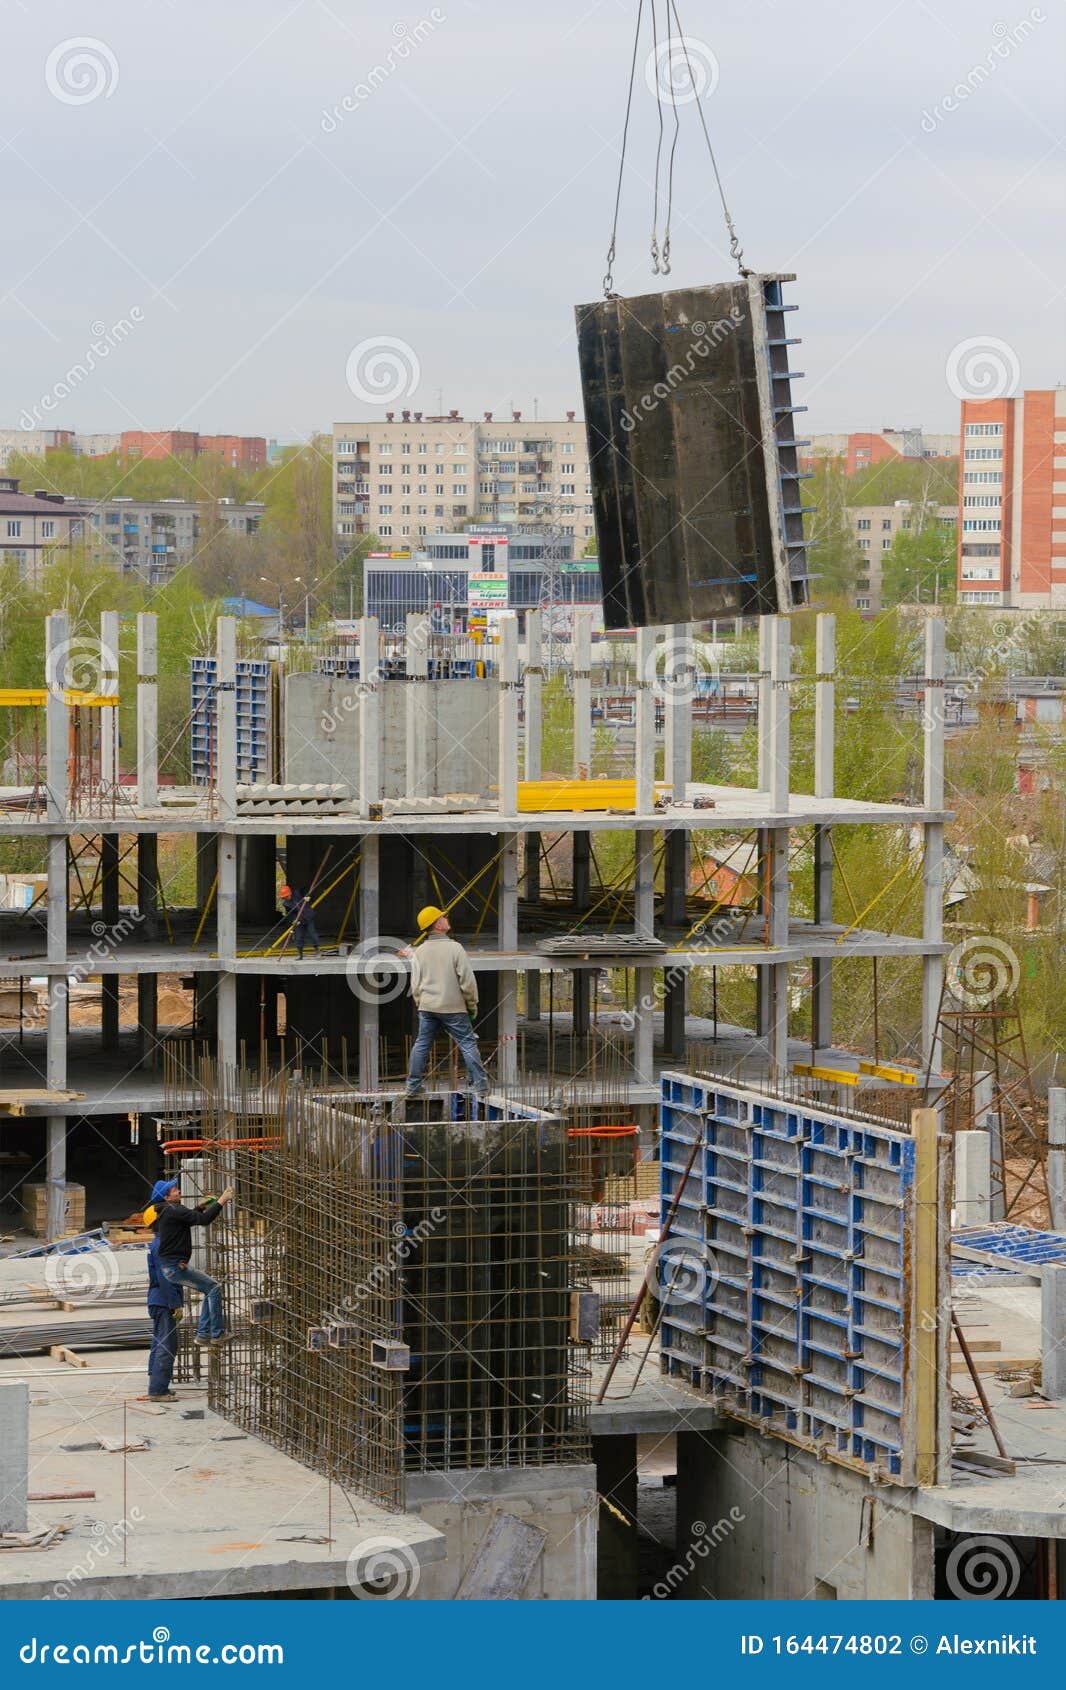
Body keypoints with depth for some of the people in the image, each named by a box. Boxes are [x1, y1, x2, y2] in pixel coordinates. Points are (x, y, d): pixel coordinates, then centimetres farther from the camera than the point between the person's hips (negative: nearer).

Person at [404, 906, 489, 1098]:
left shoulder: (419, 953, 3)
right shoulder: (454, 948, -11)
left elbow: (415, 984, 7)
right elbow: (467, 980, -10)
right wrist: (472, 1003, 2)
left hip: (427, 1007, 4)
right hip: (453, 1007, -4)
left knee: (422, 1045, 11)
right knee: (467, 1043, 2)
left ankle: (412, 1087, 13)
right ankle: (480, 1084, 0)